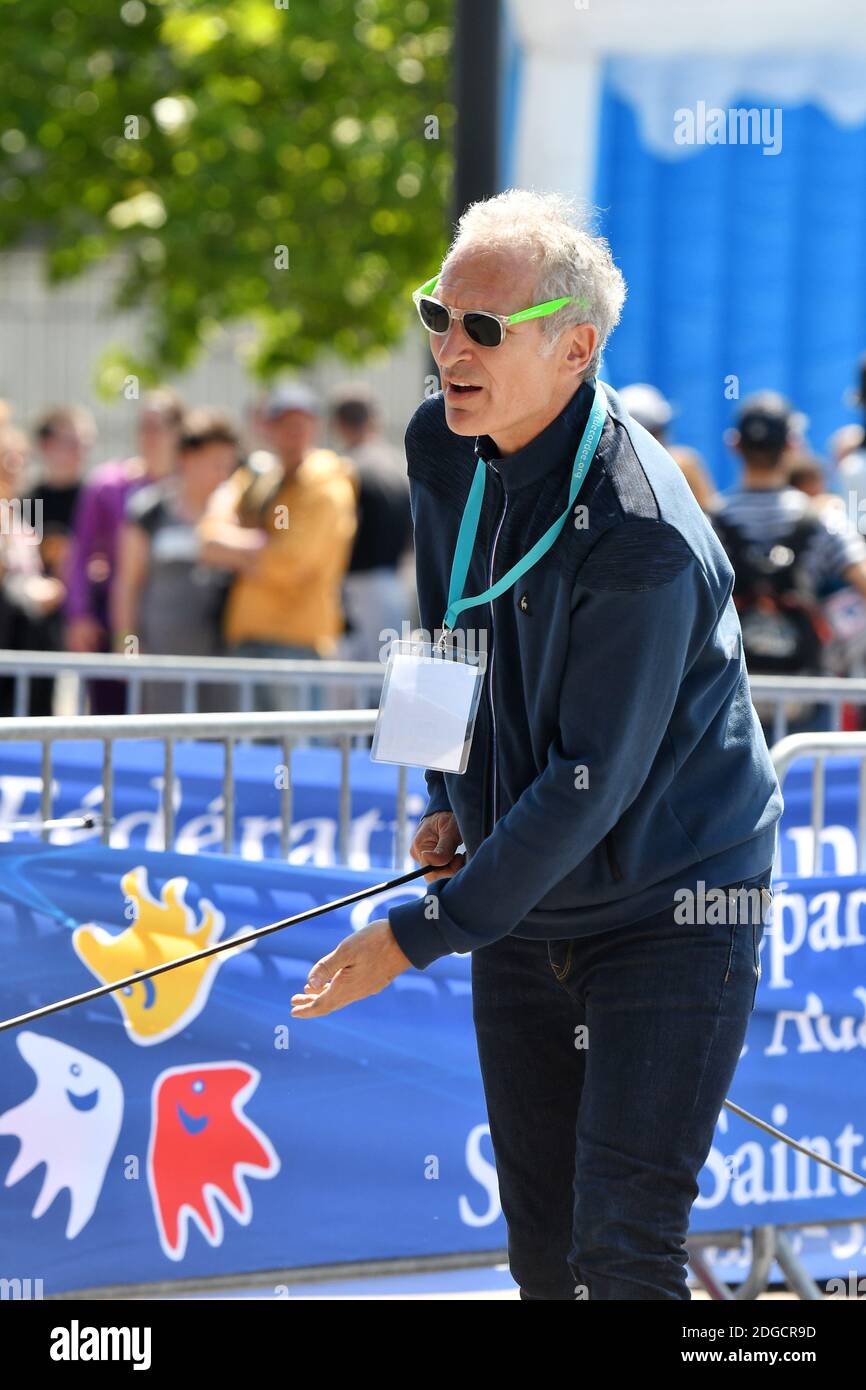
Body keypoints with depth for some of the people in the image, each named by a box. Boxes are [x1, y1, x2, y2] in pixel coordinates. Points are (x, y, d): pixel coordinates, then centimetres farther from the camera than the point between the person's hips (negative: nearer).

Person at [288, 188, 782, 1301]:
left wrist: (423, 934, -22)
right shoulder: (442, 451, -2)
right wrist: (448, 803, 8)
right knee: (540, 1245, 11)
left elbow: (592, 782, -25)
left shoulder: (643, 538, -27)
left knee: (622, 1249, -13)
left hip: (668, 906, -7)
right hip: (522, 902, 7)